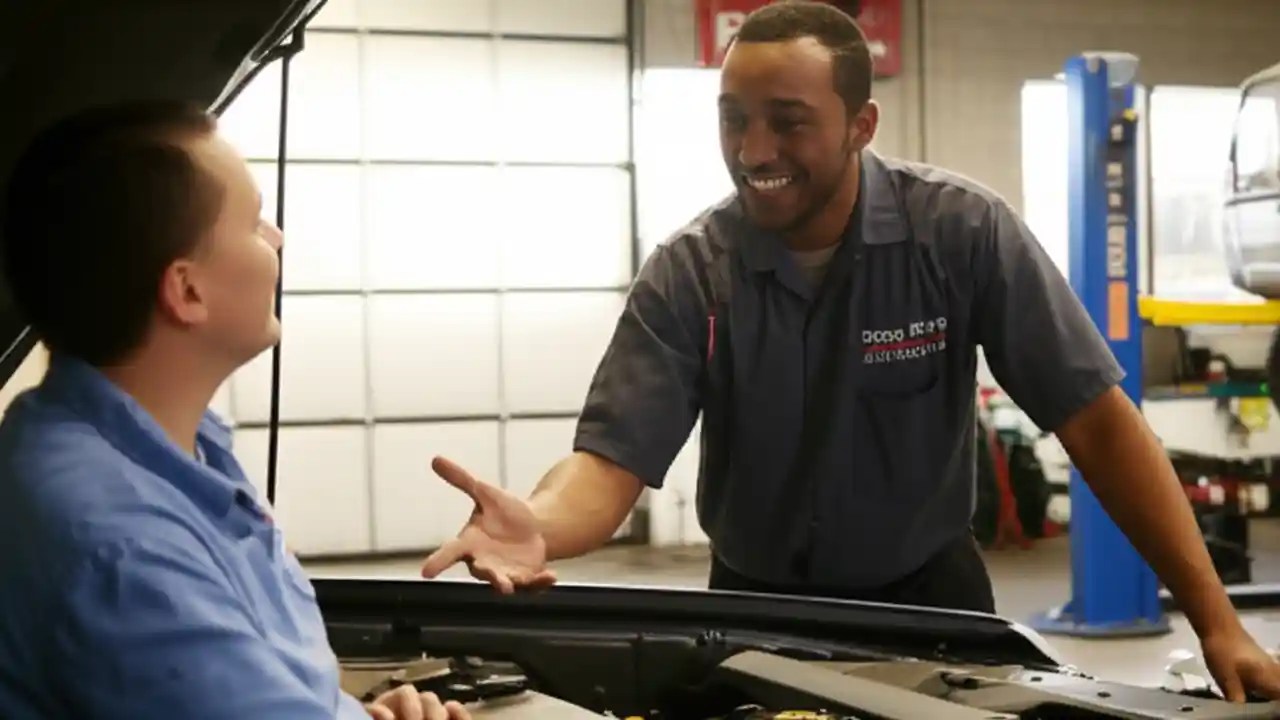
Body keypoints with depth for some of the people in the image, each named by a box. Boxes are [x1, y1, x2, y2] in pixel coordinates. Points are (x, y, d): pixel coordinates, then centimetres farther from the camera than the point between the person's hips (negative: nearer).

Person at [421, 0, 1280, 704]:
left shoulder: (964, 230, -16)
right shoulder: (685, 276, -14)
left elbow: (1098, 418, -15)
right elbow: (612, 460, -21)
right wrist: (537, 526, -46)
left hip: (930, 595, 0)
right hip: (756, 606, 1)